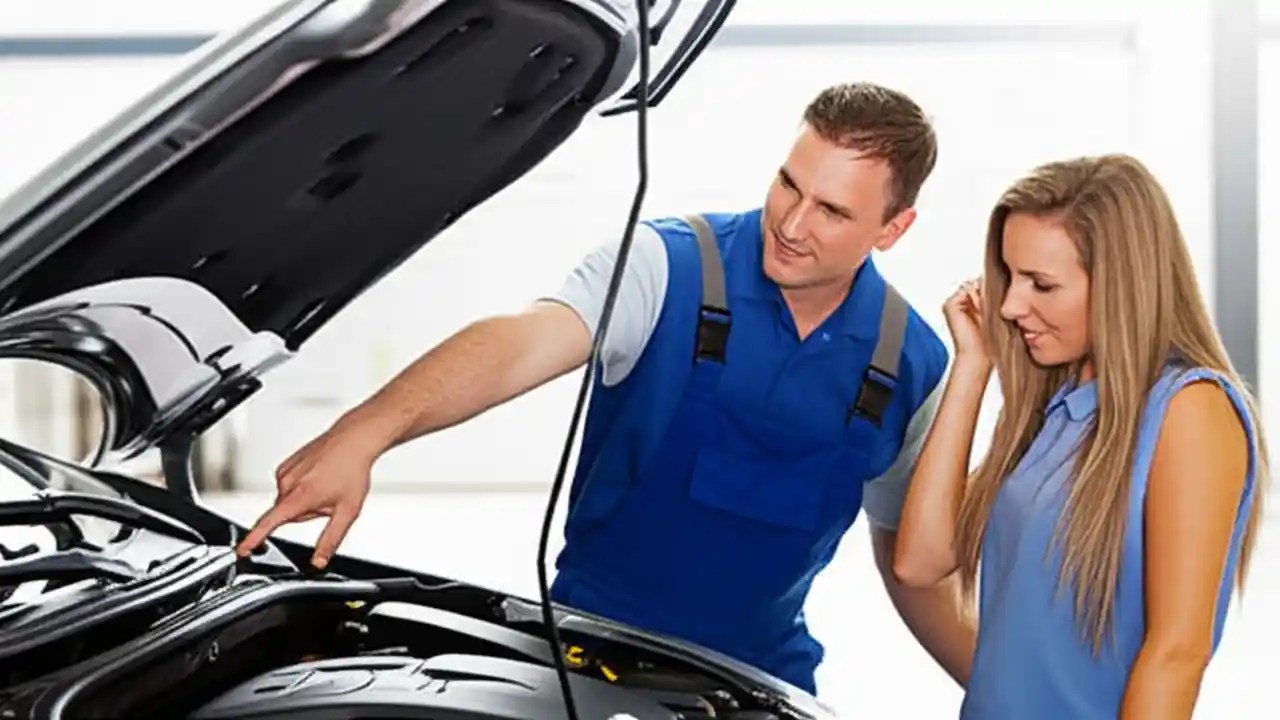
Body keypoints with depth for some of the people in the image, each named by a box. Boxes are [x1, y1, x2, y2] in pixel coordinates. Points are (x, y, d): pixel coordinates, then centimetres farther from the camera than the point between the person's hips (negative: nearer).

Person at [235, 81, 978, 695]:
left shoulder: (912, 362, -2)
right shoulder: (666, 266, -16)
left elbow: (913, 551, 10)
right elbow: (520, 344, -33)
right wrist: (366, 431, -49)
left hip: (760, 667, 4)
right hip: (594, 641, -3)